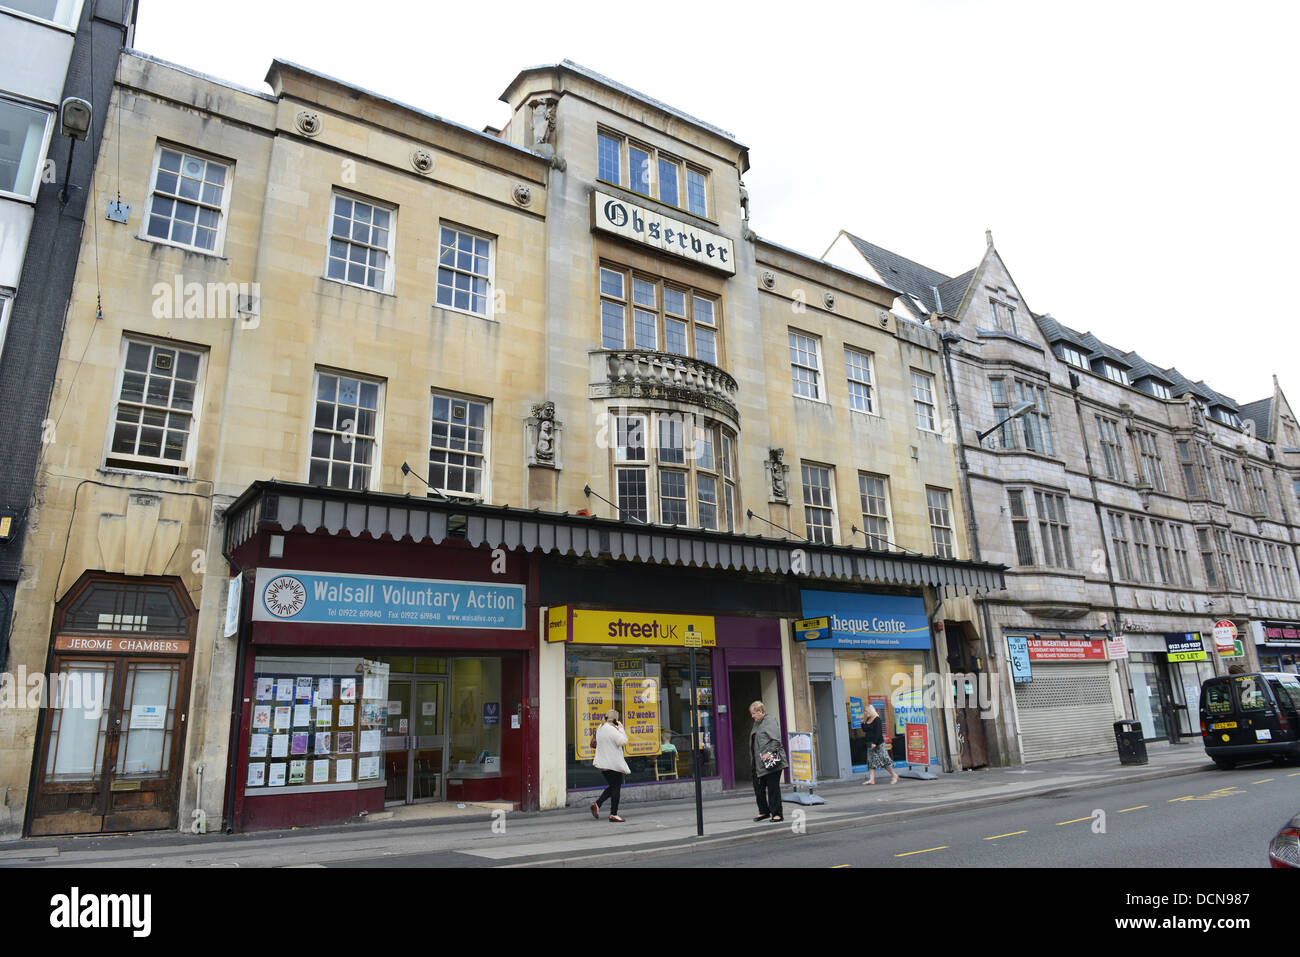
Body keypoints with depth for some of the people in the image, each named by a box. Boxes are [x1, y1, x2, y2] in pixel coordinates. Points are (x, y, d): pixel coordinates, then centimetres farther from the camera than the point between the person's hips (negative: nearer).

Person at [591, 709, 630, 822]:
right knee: (616, 787, 1)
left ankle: (597, 803, 4)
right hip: (613, 763, -9)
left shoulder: (600, 728, 12)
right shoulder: (612, 729, -18)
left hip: (603, 762, 9)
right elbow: (623, 741, -20)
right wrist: (620, 728, -10)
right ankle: (613, 814, 3)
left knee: (612, 786, 18)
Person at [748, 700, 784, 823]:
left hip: (770, 762, -9)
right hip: (758, 764, 9)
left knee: (773, 787, -2)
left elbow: (776, 739, -18)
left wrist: (769, 752, -24)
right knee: (758, 787, 10)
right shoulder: (757, 723, 17)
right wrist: (752, 759, 17)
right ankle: (764, 812, 23)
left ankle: (776, 814, 7)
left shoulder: (770, 720, -9)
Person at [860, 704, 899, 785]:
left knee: (884, 760, -3)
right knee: (872, 761, 3)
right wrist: (862, 722, 1)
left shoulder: (877, 719, -13)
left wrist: (875, 743, -23)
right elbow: (865, 730, 16)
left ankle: (894, 775, 10)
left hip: (878, 744, -8)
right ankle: (872, 779, 1)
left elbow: (878, 732, -19)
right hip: (870, 744, 8)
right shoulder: (868, 720, 12)